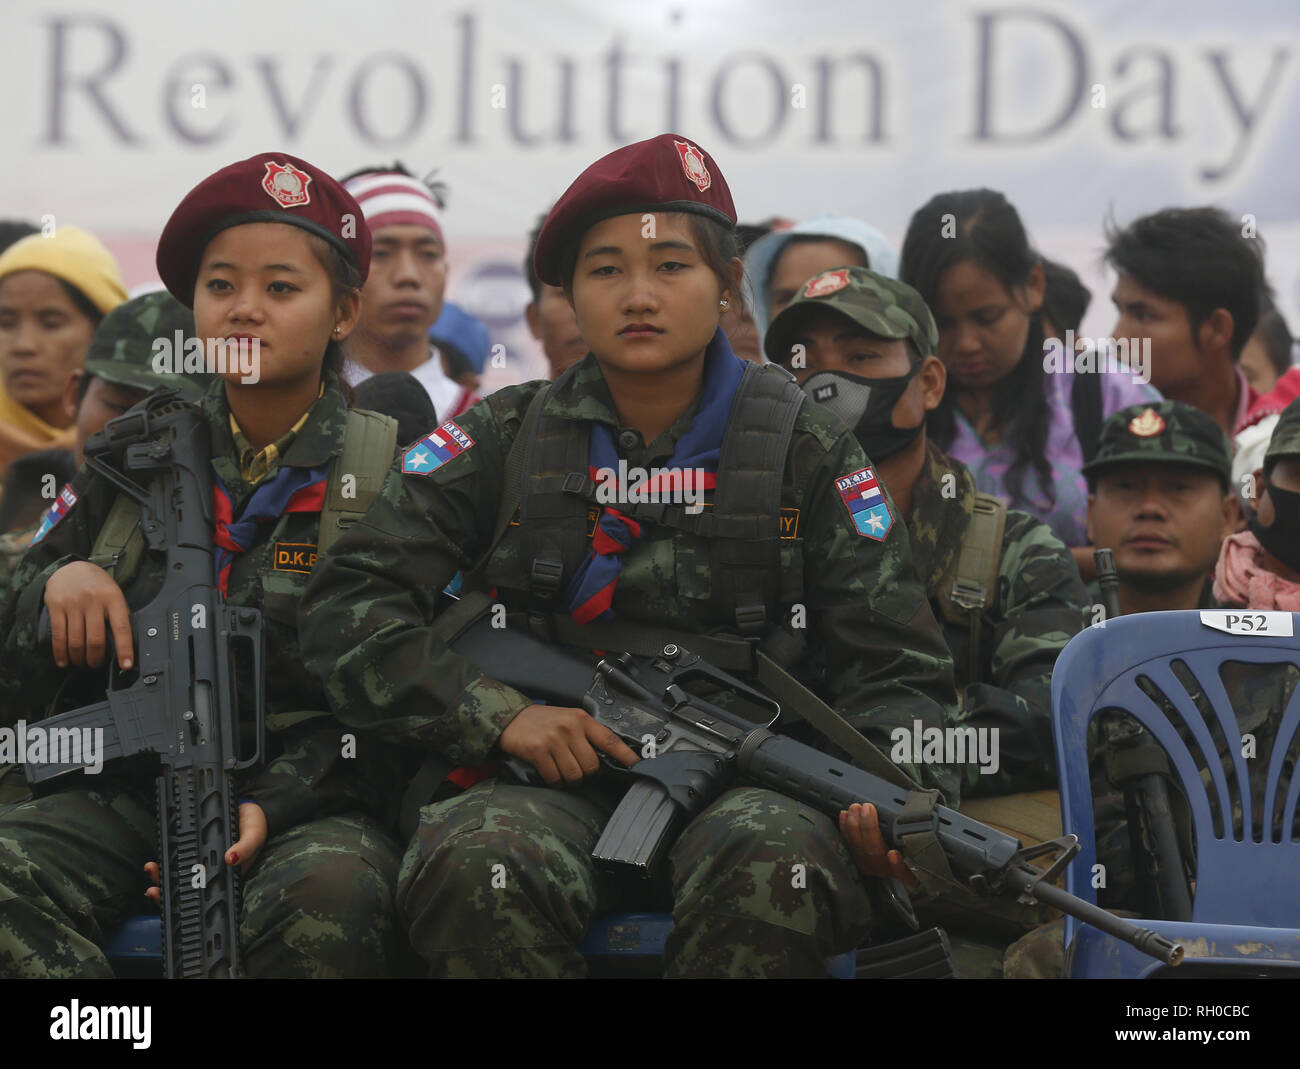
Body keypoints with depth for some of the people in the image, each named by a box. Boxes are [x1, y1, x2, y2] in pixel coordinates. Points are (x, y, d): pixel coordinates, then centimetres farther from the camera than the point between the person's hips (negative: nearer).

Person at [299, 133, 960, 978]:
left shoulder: (801, 447, 9)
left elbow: (893, 667, 7)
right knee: (471, 854, -35)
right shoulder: (504, 440, 10)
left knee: (779, 854, -37)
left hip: (745, 783, 0)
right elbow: (350, 600, 6)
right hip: (555, 780, 1)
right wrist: (498, 714, -8)